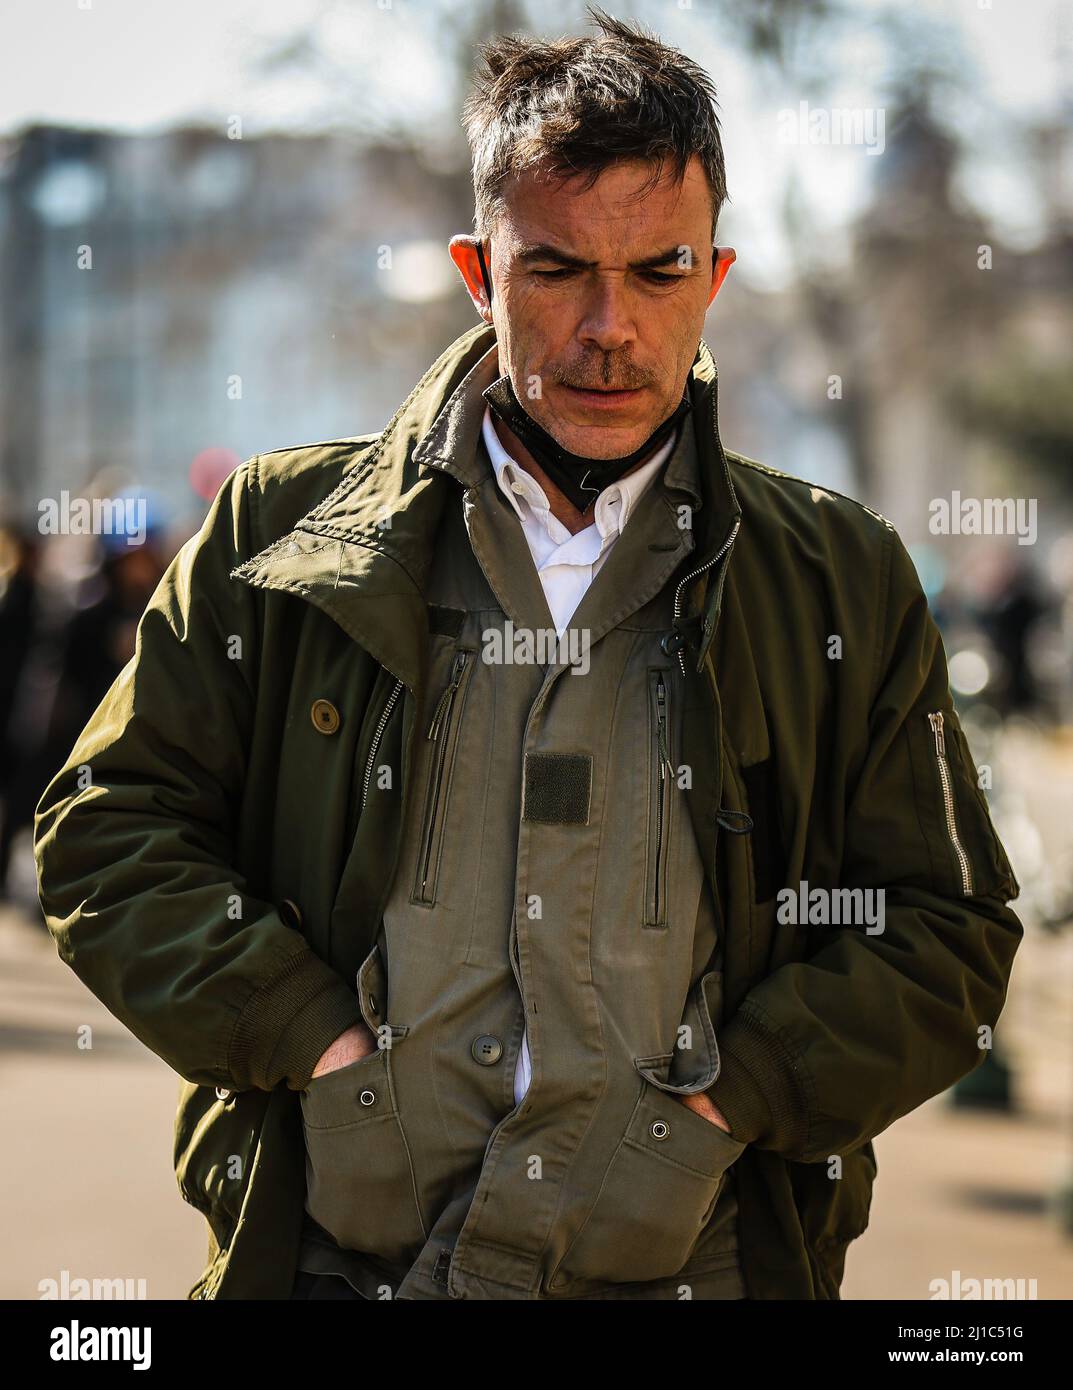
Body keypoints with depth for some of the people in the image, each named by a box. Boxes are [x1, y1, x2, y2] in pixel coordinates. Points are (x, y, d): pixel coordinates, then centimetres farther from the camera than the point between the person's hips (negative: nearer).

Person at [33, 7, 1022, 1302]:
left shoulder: (845, 579, 6)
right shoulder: (282, 531, 4)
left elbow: (947, 928, 6)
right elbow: (108, 829, 4)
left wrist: (732, 1095, -8)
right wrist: (311, 1037, -8)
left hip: (696, 1264, 1)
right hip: (334, 1256, 0)